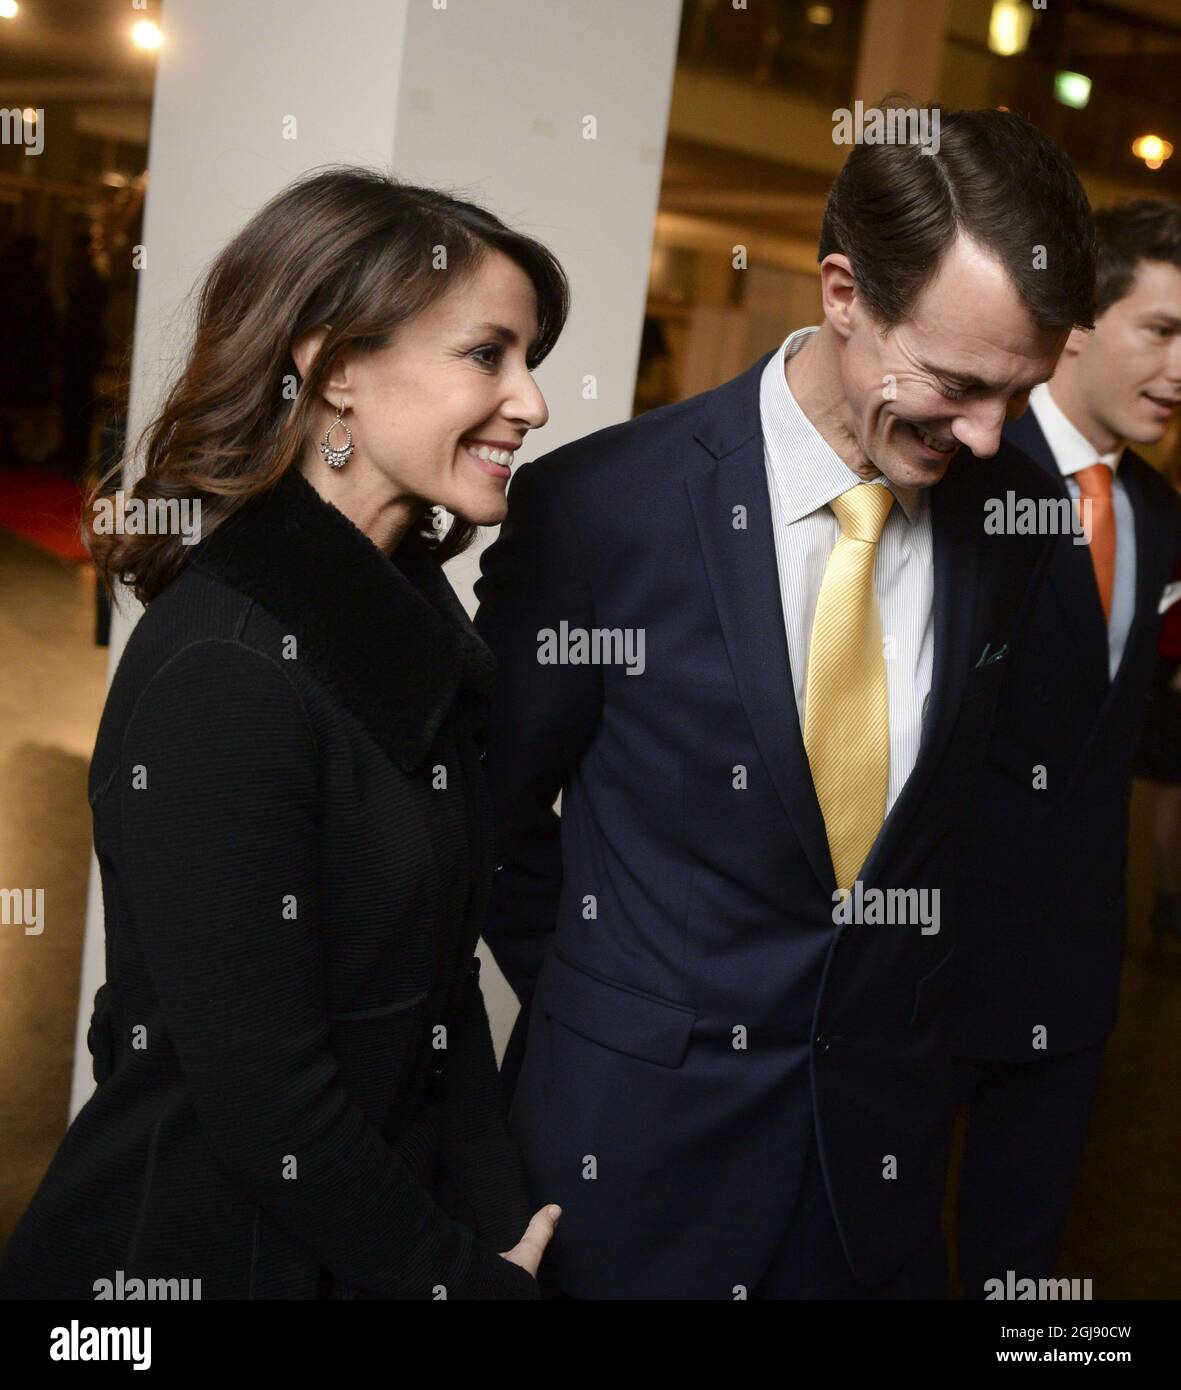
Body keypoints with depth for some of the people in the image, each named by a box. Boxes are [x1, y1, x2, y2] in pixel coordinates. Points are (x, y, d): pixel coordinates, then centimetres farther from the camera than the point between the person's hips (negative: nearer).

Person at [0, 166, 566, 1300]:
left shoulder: (407, 619, 1)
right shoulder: (223, 673, -24)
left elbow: (440, 984, 4)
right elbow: (263, 1104, -23)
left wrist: (499, 1238, -3)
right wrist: (476, 1280, -12)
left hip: (383, 1229, 7)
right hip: (189, 1249, -7)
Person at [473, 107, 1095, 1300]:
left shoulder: (1012, 519, -6)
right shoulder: (595, 507, -16)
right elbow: (491, 803, -4)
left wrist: (906, 1004, 8)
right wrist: (595, 1003, 0)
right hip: (638, 1116, -3)